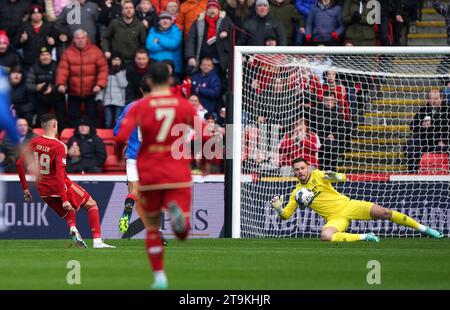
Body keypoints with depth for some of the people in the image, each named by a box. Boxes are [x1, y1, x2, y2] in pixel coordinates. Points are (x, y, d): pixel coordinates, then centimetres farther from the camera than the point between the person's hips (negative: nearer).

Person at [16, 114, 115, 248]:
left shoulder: (34, 143, -2)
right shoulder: (59, 147, -17)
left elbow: (19, 164, -1)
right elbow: (59, 173, -23)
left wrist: (25, 188, 9)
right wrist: (64, 200, -24)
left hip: (43, 192, 6)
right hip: (61, 187, -6)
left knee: (68, 212, 28)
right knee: (91, 205, 13)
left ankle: (72, 227, -8)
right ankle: (97, 241, 1)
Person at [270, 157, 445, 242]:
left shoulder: (317, 175, 1)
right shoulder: (296, 193, 6)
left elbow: (344, 178, -3)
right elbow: (285, 215, 8)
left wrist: (334, 176, -26)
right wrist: (278, 208, -15)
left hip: (347, 205, -1)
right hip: (334, 218, 1)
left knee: (384, 213, -12)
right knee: (325, 236, -34)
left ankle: (423, 229, 1)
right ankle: (364, 237, -17)